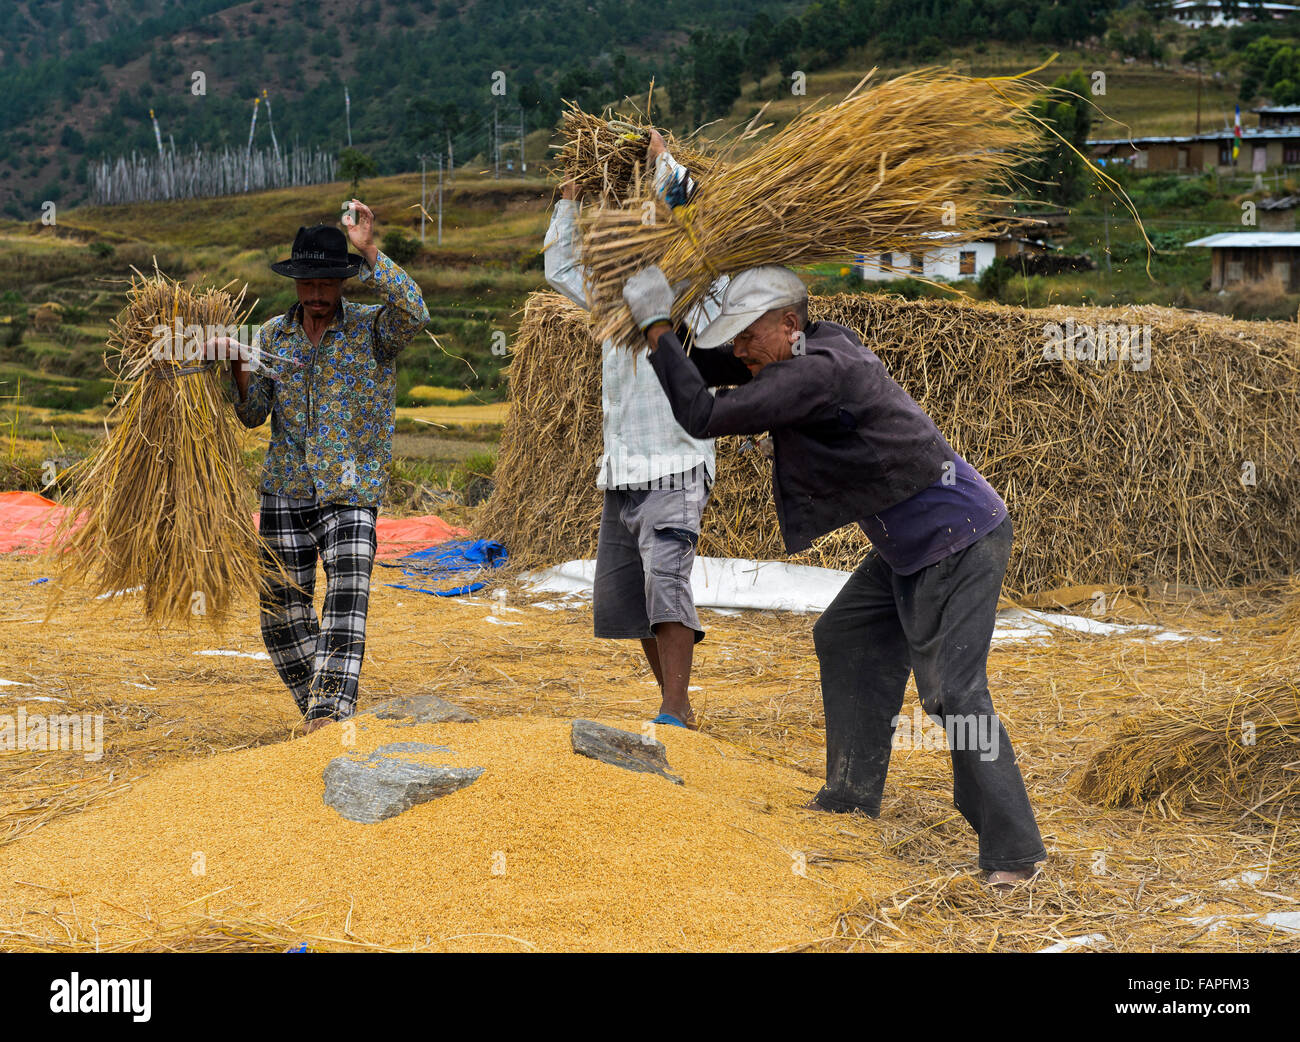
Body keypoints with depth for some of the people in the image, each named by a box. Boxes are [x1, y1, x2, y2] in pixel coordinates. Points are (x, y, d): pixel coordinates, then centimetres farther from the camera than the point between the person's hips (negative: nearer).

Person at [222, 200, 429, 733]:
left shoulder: (373, 328, -5)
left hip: (350, 496, -4)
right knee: (283, 616, 7)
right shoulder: (273, 335, 7)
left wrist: (369, 251, -32)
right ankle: (320, 717, 25)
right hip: (285, 494, 4)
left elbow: (414, 314, -28)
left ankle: (328, 719, -17)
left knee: (344, 616, -16)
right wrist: (241, 375, -12)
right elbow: (254, 415, 8)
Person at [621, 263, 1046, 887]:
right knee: (843, 638, 18)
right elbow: (710, 369, 19)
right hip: (909, 545, 11)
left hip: (958, 541, -11)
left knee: (952, 691, -14)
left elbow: (704, 416, -27)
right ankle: (854, 795, 27)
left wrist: (656, 326, -19)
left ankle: (1014, 852, -10)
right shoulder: (820, 347, 7)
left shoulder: (819, 369, -24)